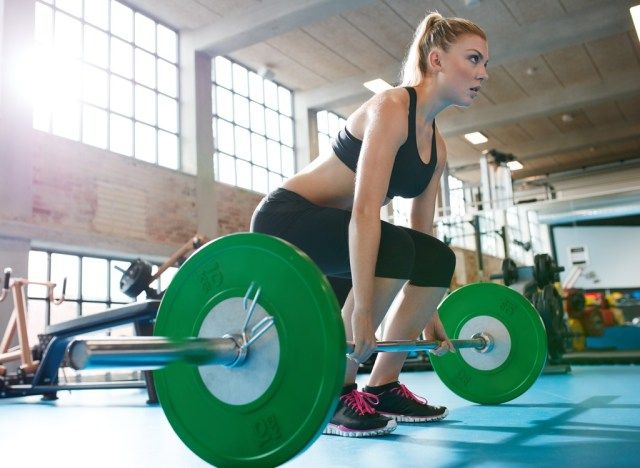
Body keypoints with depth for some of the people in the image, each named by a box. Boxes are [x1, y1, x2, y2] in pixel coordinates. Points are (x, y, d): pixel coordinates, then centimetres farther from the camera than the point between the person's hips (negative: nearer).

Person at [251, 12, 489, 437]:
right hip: (286, 218, -9)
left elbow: (423, 230, 8)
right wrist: (362, 308, -35)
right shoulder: (392, 108, -20)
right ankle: (335, 395, -17)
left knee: (439, 260, -2)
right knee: (394, 251, -31)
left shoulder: (437, 146, 7)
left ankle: (383, 387, 6)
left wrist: (430, 313, 6)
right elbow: (365, 210, -30)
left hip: (329, 227, 9)